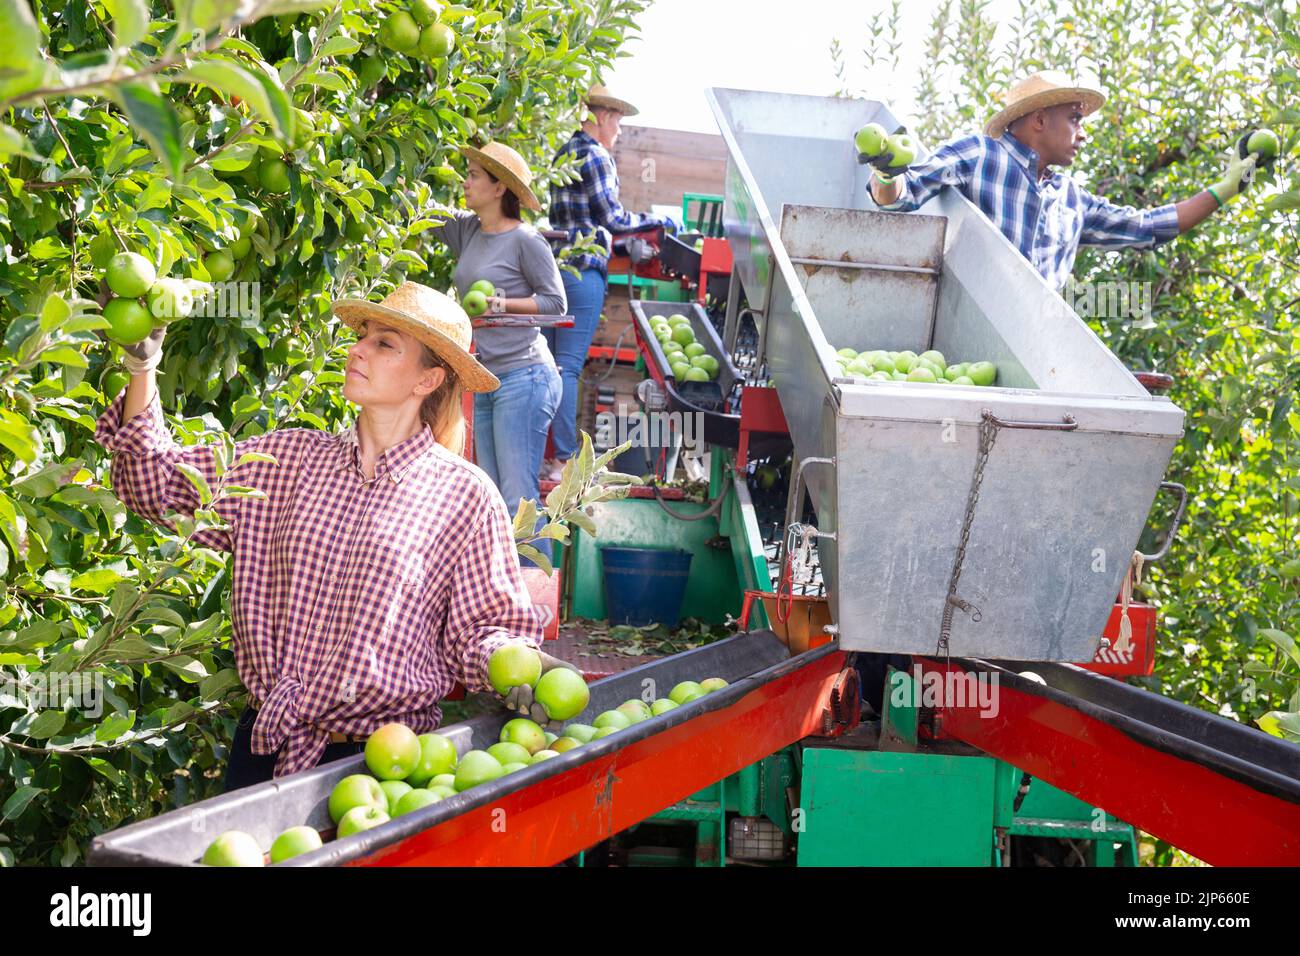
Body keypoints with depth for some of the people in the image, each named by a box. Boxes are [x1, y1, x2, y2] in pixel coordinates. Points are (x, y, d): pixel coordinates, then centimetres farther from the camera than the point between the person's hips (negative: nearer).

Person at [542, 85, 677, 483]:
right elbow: (612, 218, -9)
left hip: (553, 265, 9)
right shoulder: (595, 156, -8)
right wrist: (657, 220, 5)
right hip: (583, 268, -9)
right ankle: (564, 460, -7)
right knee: (569, 365, -9)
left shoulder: (564, 152, 19)